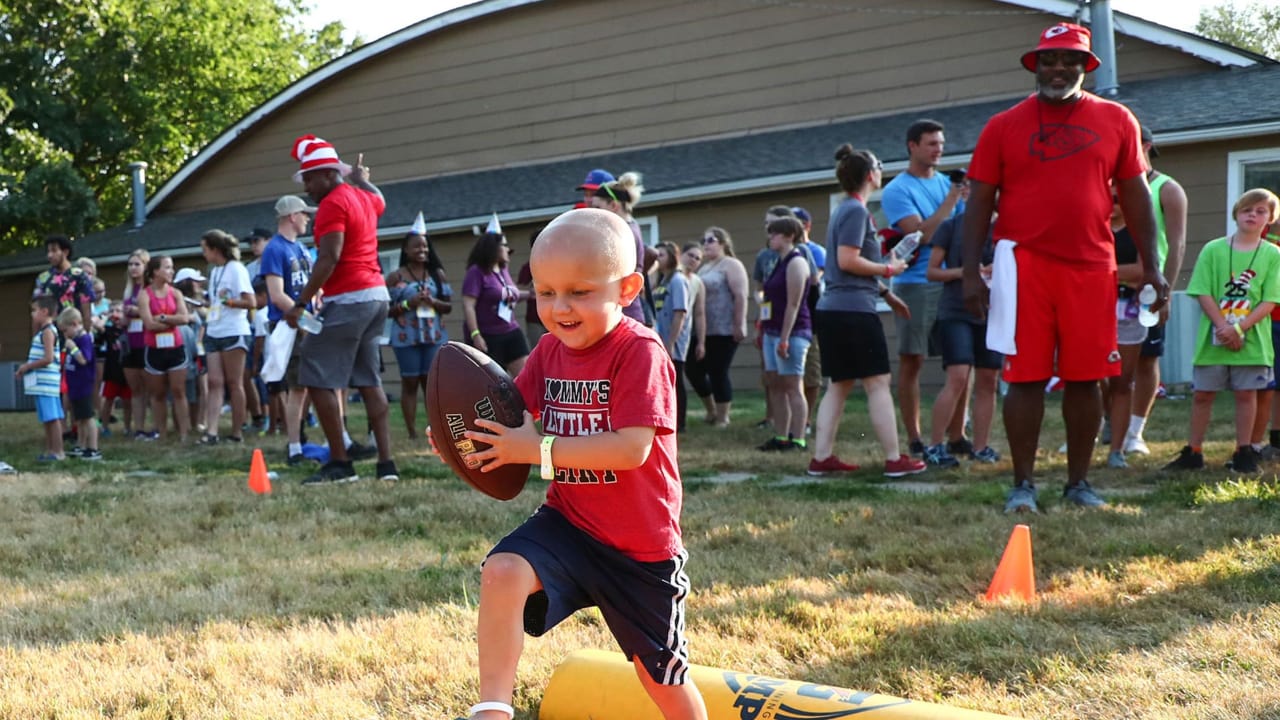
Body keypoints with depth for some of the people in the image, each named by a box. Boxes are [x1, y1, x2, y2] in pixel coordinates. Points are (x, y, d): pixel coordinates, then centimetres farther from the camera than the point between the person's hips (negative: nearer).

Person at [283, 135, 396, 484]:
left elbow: (329, 259, -20)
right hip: (377, 296, 10)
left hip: (348, 301, -9)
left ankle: (341, 462, -6)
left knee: (318, 378, -5)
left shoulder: (333, 204, -11)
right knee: (369, 381, 11)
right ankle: (386, 462, 8)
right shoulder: (364, 198, 16)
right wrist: (362, 178, 61)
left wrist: (300, 303, -20)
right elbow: (379, 200, 42)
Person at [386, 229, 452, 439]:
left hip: (434, 336, 2)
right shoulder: (395, 276, 2)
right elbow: (386, 309, -1)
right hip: (406, 337, -2)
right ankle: (412, 432, 0)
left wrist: (433, 302, -10)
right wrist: (408, 304, -15)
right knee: (410, 383, -1)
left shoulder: (437, 274, 9)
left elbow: (449, 305, 10)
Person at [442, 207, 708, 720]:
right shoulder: (550, 350, 1)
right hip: (568, 522, 5)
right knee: (502, 573, -25)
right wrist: (465, 434, -15)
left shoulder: (640, 352, -20)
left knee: (660, 672, 11)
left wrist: (540, 450, -29)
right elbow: (513, 413, 7)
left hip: (642, 543, -4)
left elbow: (632, 448, -29)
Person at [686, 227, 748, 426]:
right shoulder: (702, 267, 20)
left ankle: (722, 418, 5)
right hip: (702, 331, 8)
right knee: (693, 370, 7)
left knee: (718, 373, -5)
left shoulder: (731, 265, -5)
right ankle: (711, 411, 23)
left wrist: (739, 325, -20)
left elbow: (740, 296, -13)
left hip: (724, 331, -8)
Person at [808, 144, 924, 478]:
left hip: (833, 309, 10)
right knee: (878, 383, -5)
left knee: (839, 385, 10)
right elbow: (847, 261, -19)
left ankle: (822, 457, 8)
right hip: (854, 309, -10)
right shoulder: (856, 211, -11)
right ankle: (894, 459, -3)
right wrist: (888, 269, -8)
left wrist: (886, 293, 24)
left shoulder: (846, 210, 19)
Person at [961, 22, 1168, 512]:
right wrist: (971, 272, -2)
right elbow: (980, 201, 4)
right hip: (1024, 264, -1)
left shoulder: (1116, 121, 8)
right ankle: (1023, 484, 8)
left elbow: (1134, 196, 11)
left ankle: (1079, 481, 18)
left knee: (1085, 378, 5)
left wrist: (1151, 266, 7)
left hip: (1091, 268, 2)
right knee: (1025, 377, 0)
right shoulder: (1004, 126, 4)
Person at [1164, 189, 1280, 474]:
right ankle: (1193, 452, 14)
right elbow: (1203, 294, -4)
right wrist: (1223, 327, -15)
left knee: (1246, 394, 5)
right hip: (1213, 338, 0)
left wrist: (1239, 327, -16)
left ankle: (1243, 453, 15)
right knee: (1203, 394, 6)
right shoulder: (1213, 250, 0)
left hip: (1252, 340, 0)